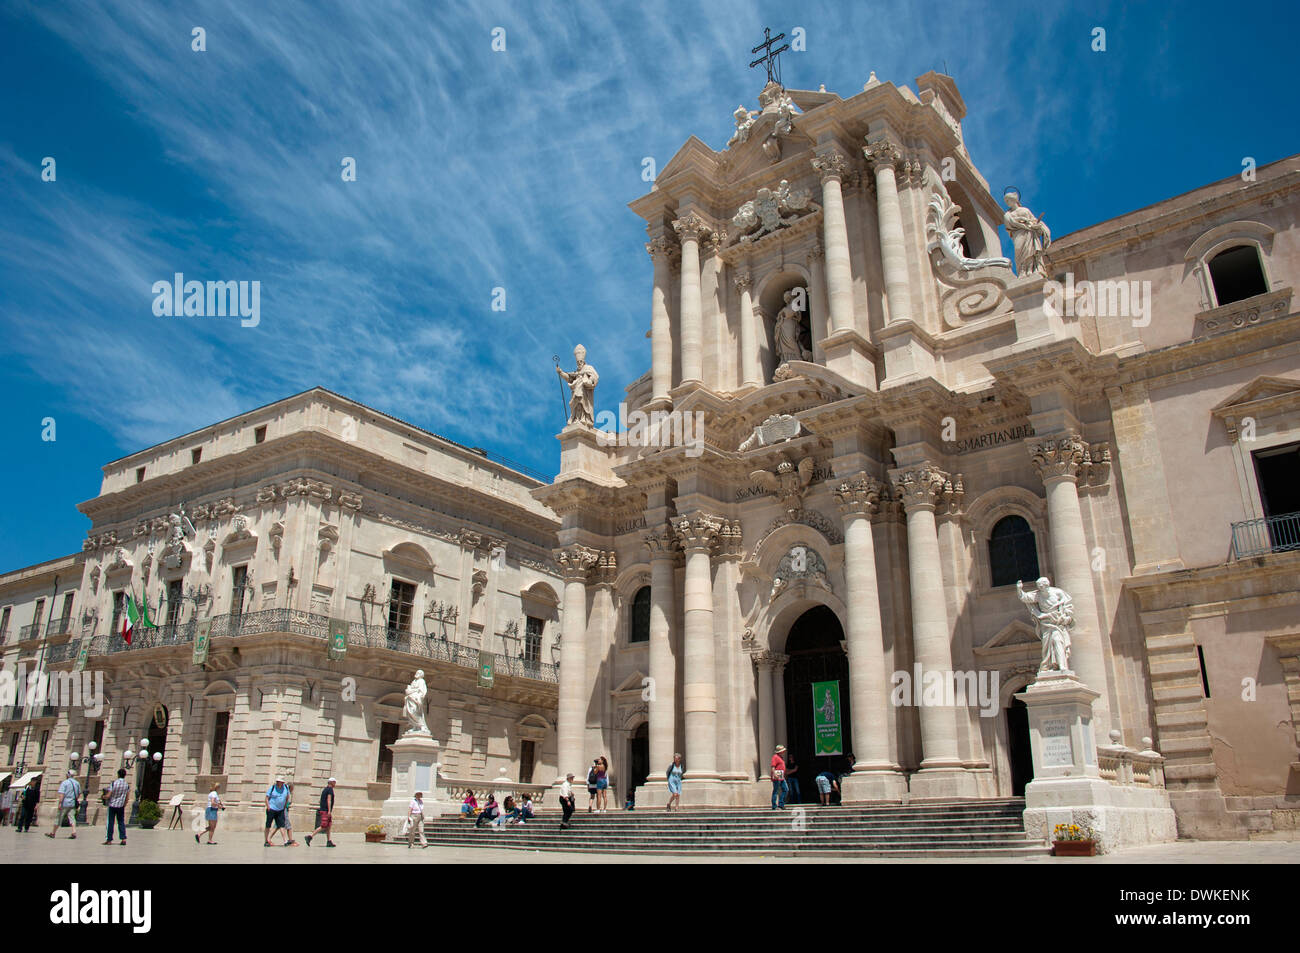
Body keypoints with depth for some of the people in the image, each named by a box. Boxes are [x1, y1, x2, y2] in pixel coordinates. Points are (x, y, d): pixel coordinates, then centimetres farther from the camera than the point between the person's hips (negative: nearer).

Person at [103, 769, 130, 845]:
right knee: (121, 822, 9)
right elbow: (127, 798, 3)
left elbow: (108, 796, -14)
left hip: (112, 805, -3)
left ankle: (109, 839, 10)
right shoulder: (127, 785, -1)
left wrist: (104, 797, 7)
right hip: (121, 806, 3)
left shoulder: (113, 783, -13)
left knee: (110, 822, 6)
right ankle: (123, 839, 2)